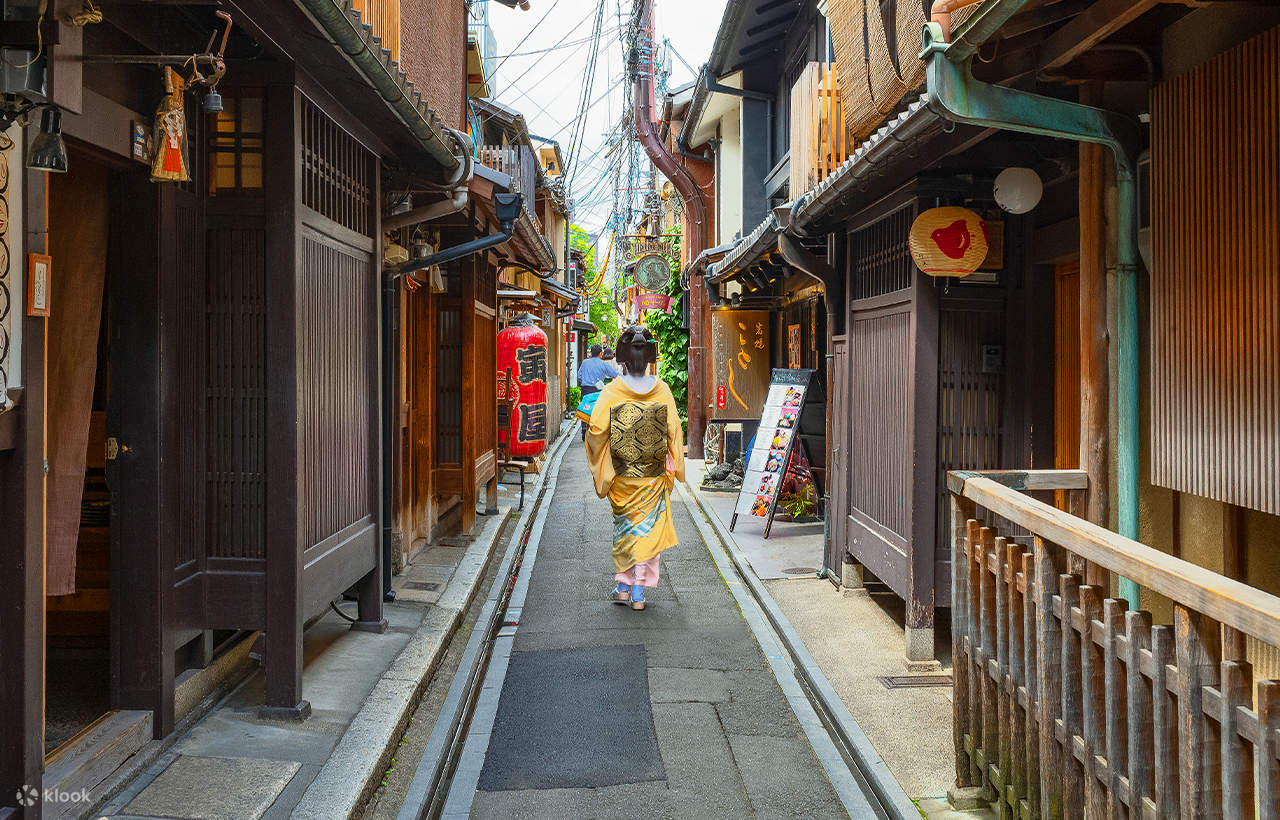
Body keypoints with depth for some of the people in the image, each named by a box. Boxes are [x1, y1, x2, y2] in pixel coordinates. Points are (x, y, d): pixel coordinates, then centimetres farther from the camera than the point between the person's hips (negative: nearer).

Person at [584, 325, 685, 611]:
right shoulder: (662, 390, -6)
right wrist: (673, 469, 9)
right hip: (654, 476, 0)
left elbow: (596, 431, -13)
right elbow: (674, 432, -3)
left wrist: (599, 466, 5)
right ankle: (638, 593, 7)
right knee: (648, 528, 8)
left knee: (624, 527, 17)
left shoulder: (612, 392, -11)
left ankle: (623, 587, 18)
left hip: (622, 475, 0)